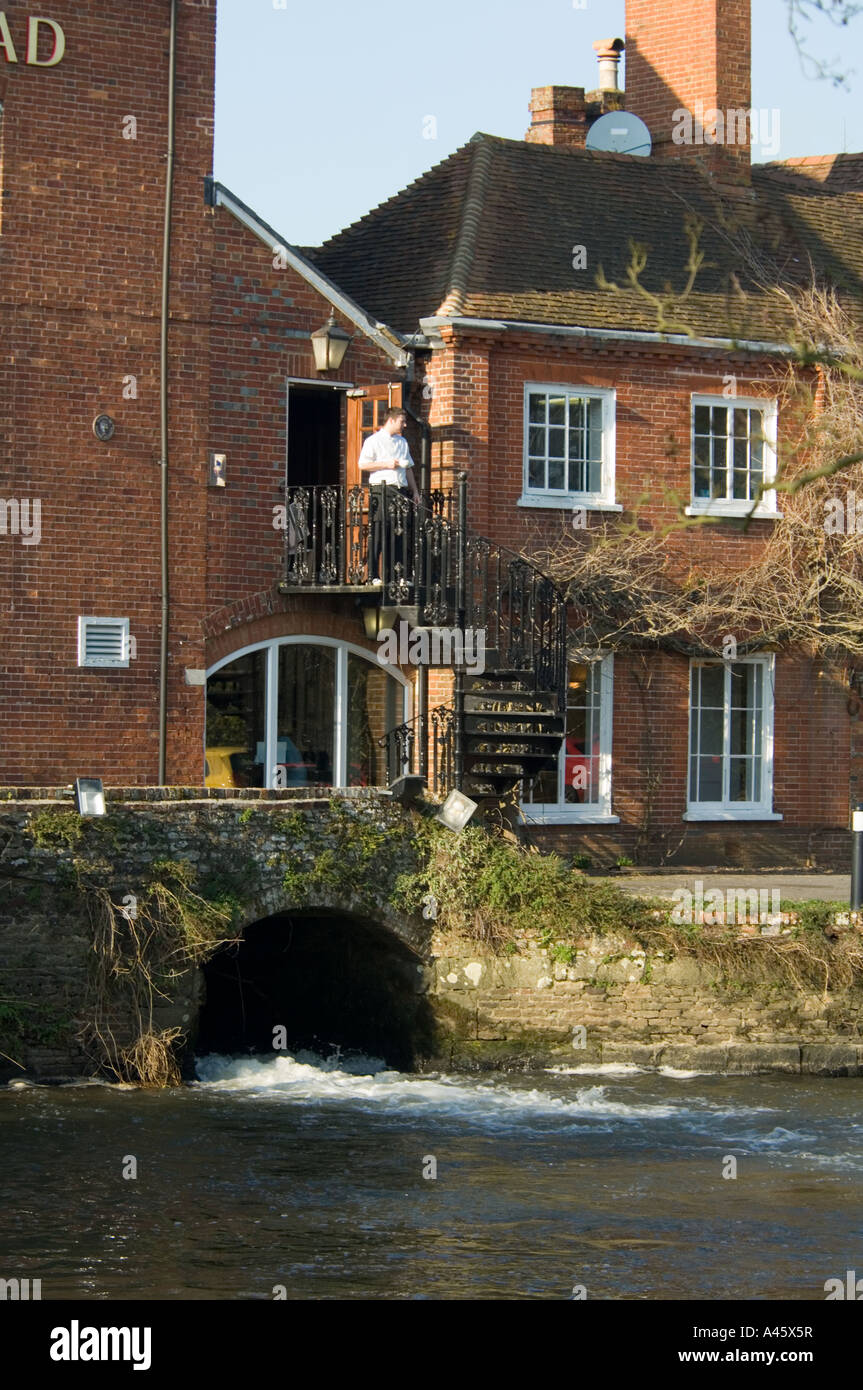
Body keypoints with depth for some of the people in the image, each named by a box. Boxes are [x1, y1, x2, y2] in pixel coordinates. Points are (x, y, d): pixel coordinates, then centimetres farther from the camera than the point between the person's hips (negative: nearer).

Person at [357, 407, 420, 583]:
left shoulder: (402, 442, 22)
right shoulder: (373, 441, 0)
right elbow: (363, 465, -7)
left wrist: (415, 491, 20)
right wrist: (386, 464, -12)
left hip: (401, 490, 6)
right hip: (381, 490, -6)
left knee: (403, 532, 0)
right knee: (378, 534, -7)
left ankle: (401, 575, 3)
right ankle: (373, 576, -5)